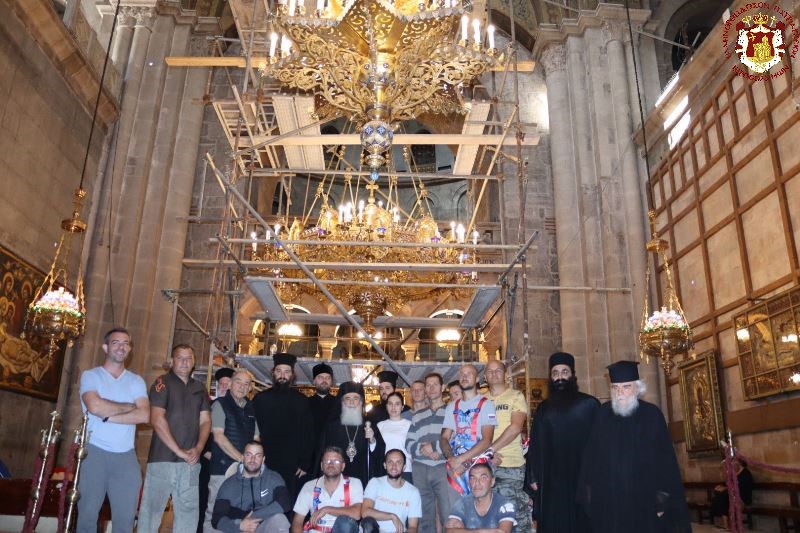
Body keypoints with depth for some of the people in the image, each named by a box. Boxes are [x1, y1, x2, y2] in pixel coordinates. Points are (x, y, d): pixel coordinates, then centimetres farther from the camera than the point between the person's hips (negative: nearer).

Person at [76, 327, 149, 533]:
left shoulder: (136, 381, 10)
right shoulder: (90, 375, 3)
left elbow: (144, 415, -6)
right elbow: (95, 406, -16)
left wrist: (107, 416, -13)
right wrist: (129, 406, -4)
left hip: (126, 456, 3)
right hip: (95, 452, -2)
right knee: (88, 513, 4)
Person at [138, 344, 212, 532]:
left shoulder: (200, 388, 14)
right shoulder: (163, 383, -1)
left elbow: (205, 421, 12)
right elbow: (157, 420, -11)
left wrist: (198, 448, -6)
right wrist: (179, 451, -14)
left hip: (191, 460, 5)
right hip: (163, 458, -5)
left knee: (188, 511, 7)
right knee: (152, 508, -2)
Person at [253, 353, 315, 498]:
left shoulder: (301, 401, 6)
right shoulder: (260, 399, 7)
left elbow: (308, 435, 4)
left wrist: (305, 464, -1)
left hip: (292, 468, 0)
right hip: (264, 465, 1)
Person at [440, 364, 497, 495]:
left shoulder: (486, 404, -1)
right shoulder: (452, 407, 15)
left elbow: (487, 440, -9)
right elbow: (444, 437, 9)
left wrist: (460, 459, -15)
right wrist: (451, 458, -11)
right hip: (454, 466, 4)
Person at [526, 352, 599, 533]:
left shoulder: (589, 404, 0)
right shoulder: (543, 408, 10)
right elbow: (535, 445, 11)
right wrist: (533, 477, 4)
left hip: (582, 481, -3)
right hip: (550, 483, 3)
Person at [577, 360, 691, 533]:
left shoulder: (651, 415, -4)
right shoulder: (603, 414, -1)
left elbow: (665, 460, -3)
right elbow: (590, 456, 2)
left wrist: (664, 499, -7)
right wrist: (590, 492, 0)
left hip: (645, 502, -1)